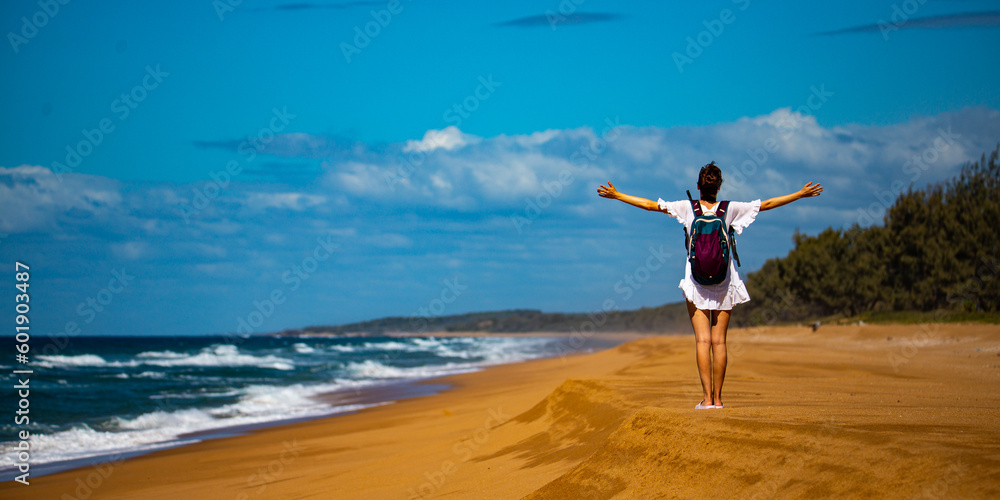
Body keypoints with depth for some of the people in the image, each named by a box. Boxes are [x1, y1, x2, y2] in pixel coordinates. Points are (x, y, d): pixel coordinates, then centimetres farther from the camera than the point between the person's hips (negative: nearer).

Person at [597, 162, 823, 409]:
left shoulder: (688, 208, -3)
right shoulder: (730, 209, -1)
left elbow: (650, 205, -2)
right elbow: (767, 204, 6)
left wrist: (616, 194, 7)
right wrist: (801, 194, 15)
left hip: (696, 281, -1)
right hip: (724, 282, 1)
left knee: (702, 340, -3)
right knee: (719, 340, 3)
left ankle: (707, 397, -10)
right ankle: (718, 398, 3)